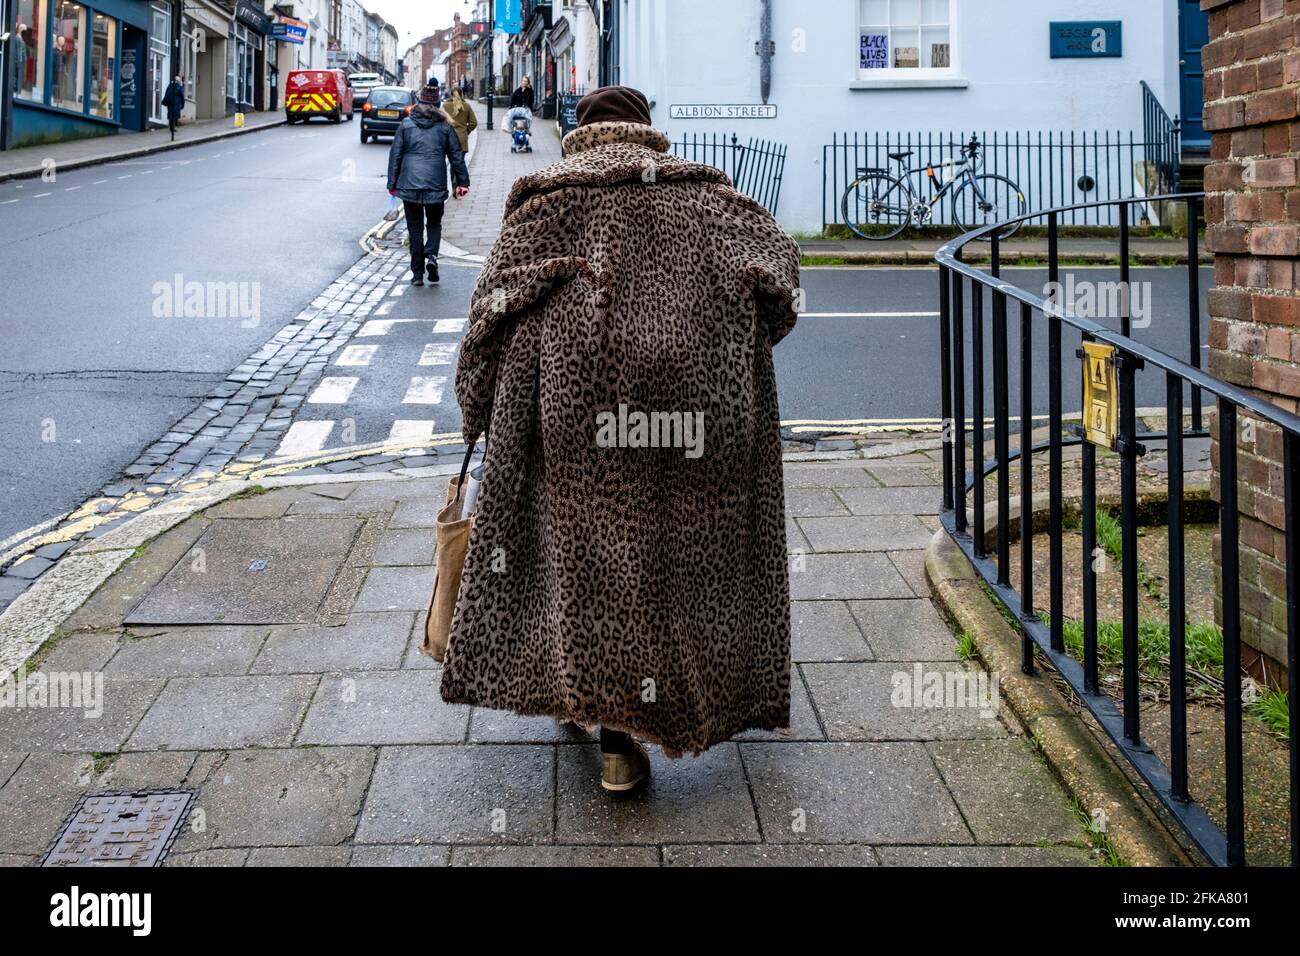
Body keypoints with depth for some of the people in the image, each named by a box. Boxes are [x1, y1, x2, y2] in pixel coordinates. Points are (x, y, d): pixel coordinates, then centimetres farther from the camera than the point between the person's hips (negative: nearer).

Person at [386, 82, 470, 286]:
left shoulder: (406, 124, 1)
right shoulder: (444, 126, 2)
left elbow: (395, 155, 3)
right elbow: (456, 156, 6)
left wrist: (392, 184, 9)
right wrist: (462, 182, 14)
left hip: (409, 185, 0)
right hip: (436, 185, 0)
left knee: (415, 227, 8)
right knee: (434, 223, 16)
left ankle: (417, 273, 6)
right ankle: (431, 255, -11)